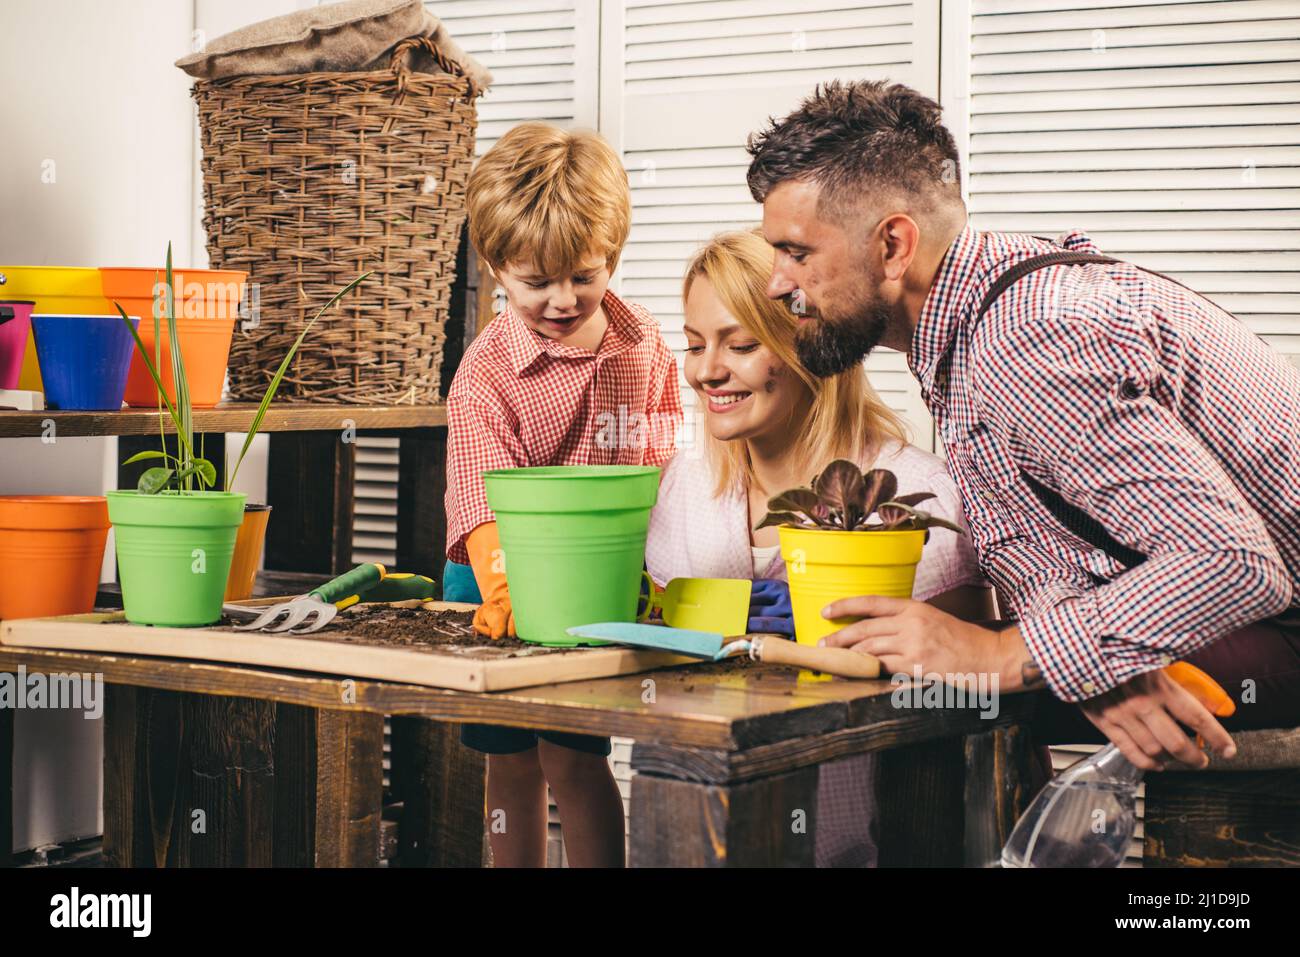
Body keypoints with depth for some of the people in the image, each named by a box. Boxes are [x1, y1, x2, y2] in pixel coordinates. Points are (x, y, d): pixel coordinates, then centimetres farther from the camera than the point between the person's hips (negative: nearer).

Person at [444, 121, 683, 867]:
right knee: (511, 764, 10)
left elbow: (662, 465, 9)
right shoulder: (486, 369, -13)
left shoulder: (645, 343, -2)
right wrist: (505, 592, -37)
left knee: (571, 755, -7)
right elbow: (483, 500, -21)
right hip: (504, 585, 0)